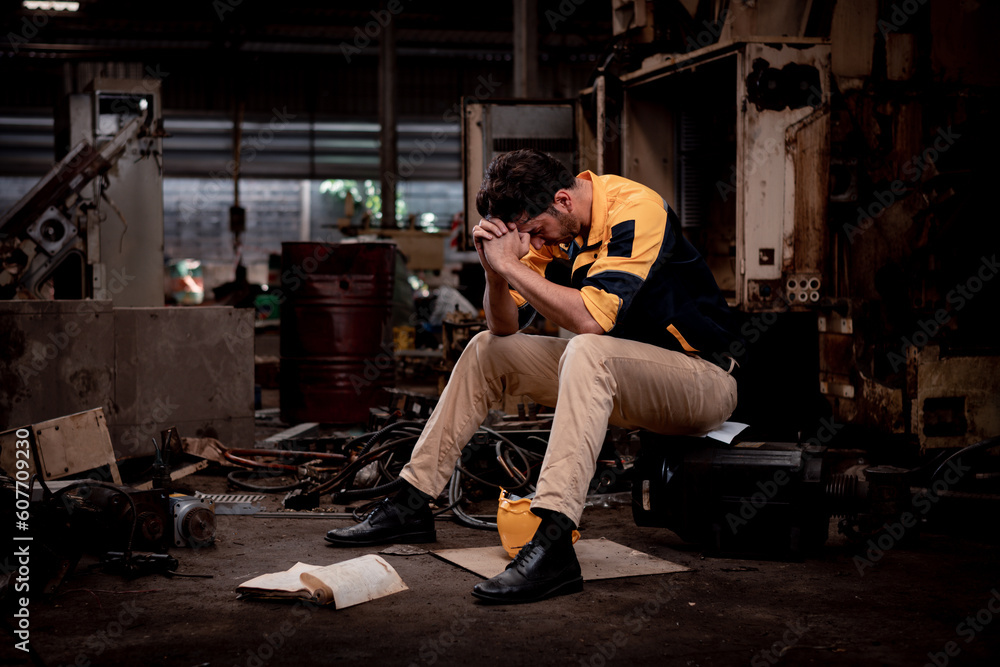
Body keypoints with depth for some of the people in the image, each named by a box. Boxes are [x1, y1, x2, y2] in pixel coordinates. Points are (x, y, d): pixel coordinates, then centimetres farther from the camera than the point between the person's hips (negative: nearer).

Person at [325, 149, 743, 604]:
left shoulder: (637, 209, -23)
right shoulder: (554, 224, 2)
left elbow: (591, 318, -34)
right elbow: (505, 326, 3)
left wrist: (512, 264, -28)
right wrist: (495, 271, -16)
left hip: (703, 379, -8)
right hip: (614, 373, 9)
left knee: (587, 352, -37)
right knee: (488, 349, 8)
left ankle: (552, 546, -44)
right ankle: (410, 506, 11)